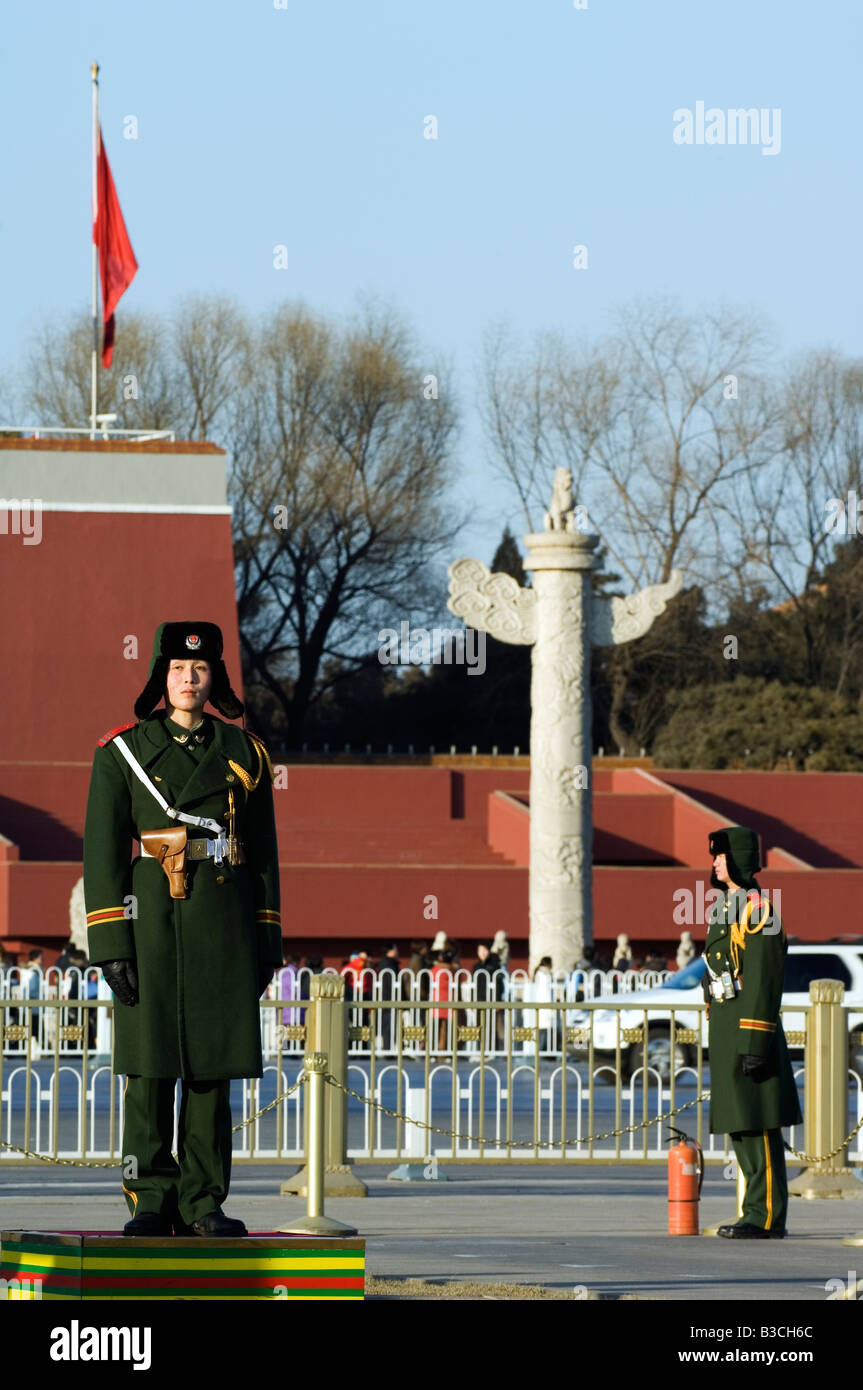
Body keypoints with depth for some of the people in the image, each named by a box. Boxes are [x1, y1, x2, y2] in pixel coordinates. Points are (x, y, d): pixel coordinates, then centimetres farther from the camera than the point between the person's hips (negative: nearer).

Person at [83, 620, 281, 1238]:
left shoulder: (243, 753, 10)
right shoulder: (123, 752, 2)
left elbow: (264, 852, 12)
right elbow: (103, 853, -2)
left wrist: (267, 942, 7)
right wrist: (111, 944, -10)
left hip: (225, 926, 2)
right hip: (151, 920, -2)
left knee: (212, 1066, 2)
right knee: (150, 1067, -2)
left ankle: (203, 1204, 6)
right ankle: (153, 1203, 3)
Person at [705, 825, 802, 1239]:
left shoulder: (759, 911, -14)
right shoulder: (726, 908, 17)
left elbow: (764, 981, -18)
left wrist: (755, 1042, -22)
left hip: (750, 1026, -10)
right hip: (726, 1029, 10)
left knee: (757, 1124, -8)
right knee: (740, 1125, 11)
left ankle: (768, 1217, -6)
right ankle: (757, 1214, 15)